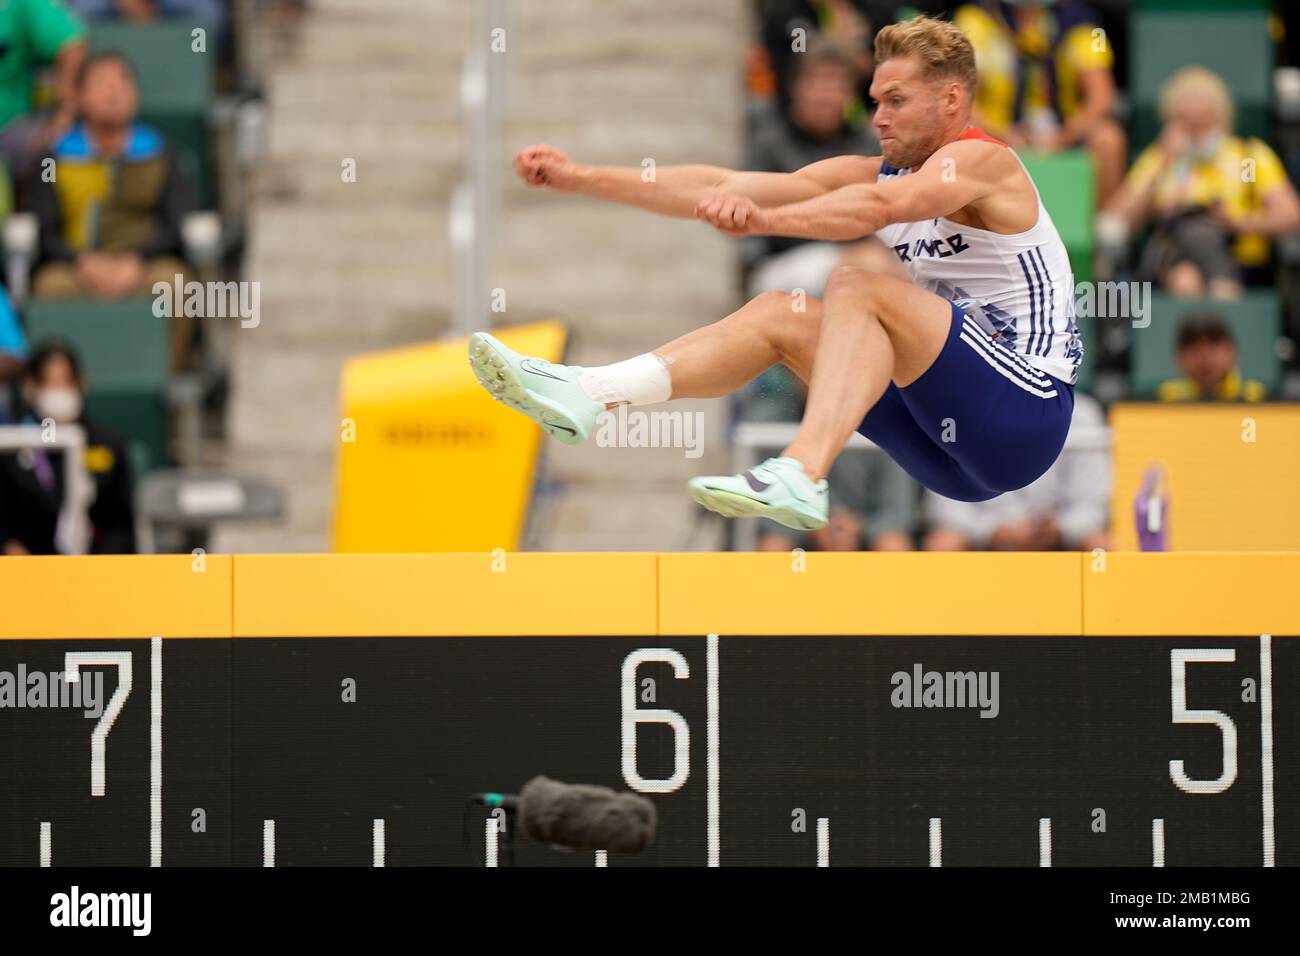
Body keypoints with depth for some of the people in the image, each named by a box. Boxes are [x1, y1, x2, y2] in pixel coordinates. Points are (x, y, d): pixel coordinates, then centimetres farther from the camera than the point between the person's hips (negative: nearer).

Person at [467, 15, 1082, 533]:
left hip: (1024, 421, -8)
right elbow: (725, 187, 8)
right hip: (949, 452, 8)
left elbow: (879, 206, -32)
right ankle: (587, 394, -11)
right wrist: (581, 179, 2)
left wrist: (763, 220, -45)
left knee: (858, 286, -25)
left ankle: (798, 479, -43)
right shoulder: (876, 173, 13)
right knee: (778, 314, 1)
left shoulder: (981, 160, -10)